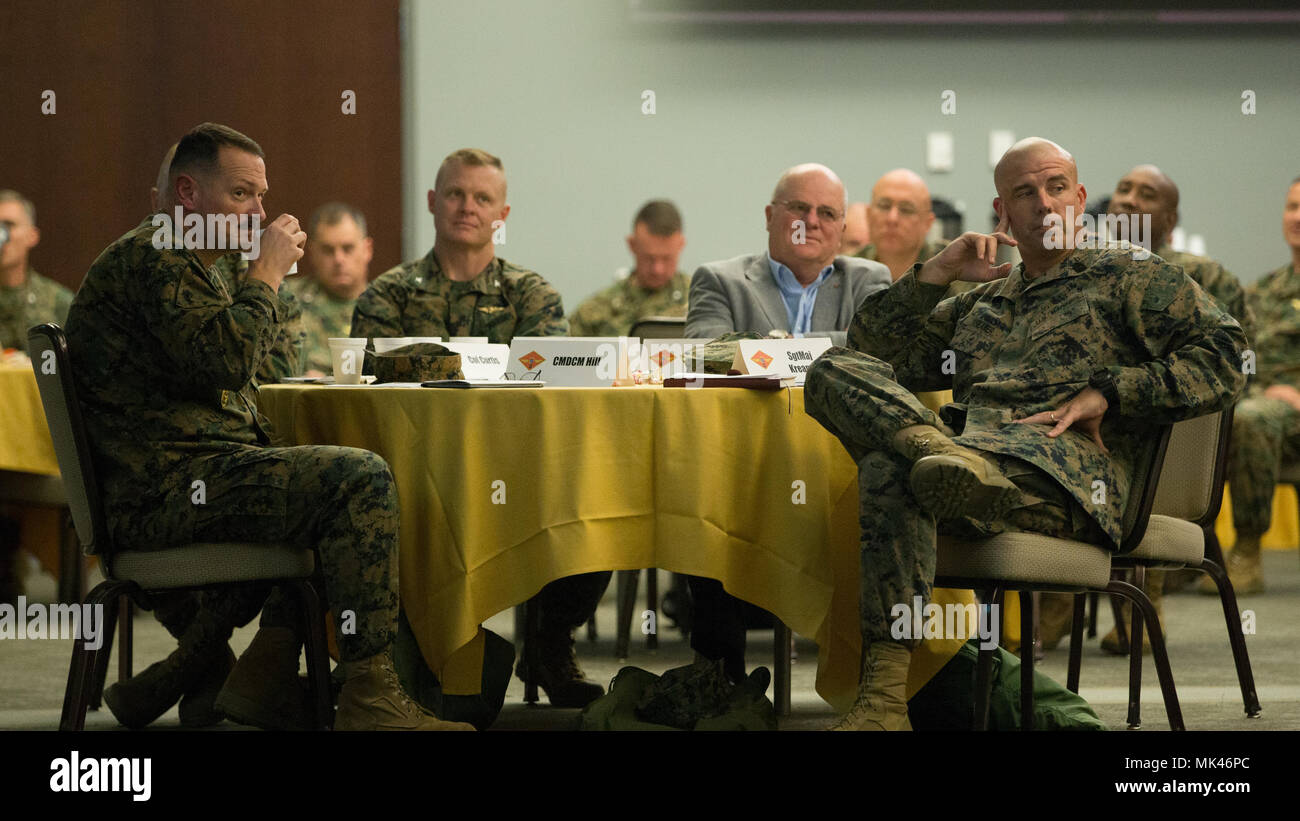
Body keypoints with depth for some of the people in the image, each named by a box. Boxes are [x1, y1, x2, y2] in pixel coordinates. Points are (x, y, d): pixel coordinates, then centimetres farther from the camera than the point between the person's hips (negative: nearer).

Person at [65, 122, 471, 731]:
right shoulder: (151, 258, -9)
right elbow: (225, 359, -22)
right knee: (359, 479, -21)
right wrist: (268, 272, -9)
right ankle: (368, 698, -24)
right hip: (164, 491, -11)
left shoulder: (186, 267, 27)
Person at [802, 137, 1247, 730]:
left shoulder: (1128, 275, 21)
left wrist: (1105, 394, -4)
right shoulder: (979, 303, 38)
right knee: (835, 370, -16)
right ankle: (934, 450, -42)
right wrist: (936, 274, 21)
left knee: (890, 473, -36)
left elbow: (1225, 359, 6)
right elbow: (871, 349, 33)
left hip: (1063, 469, -6)